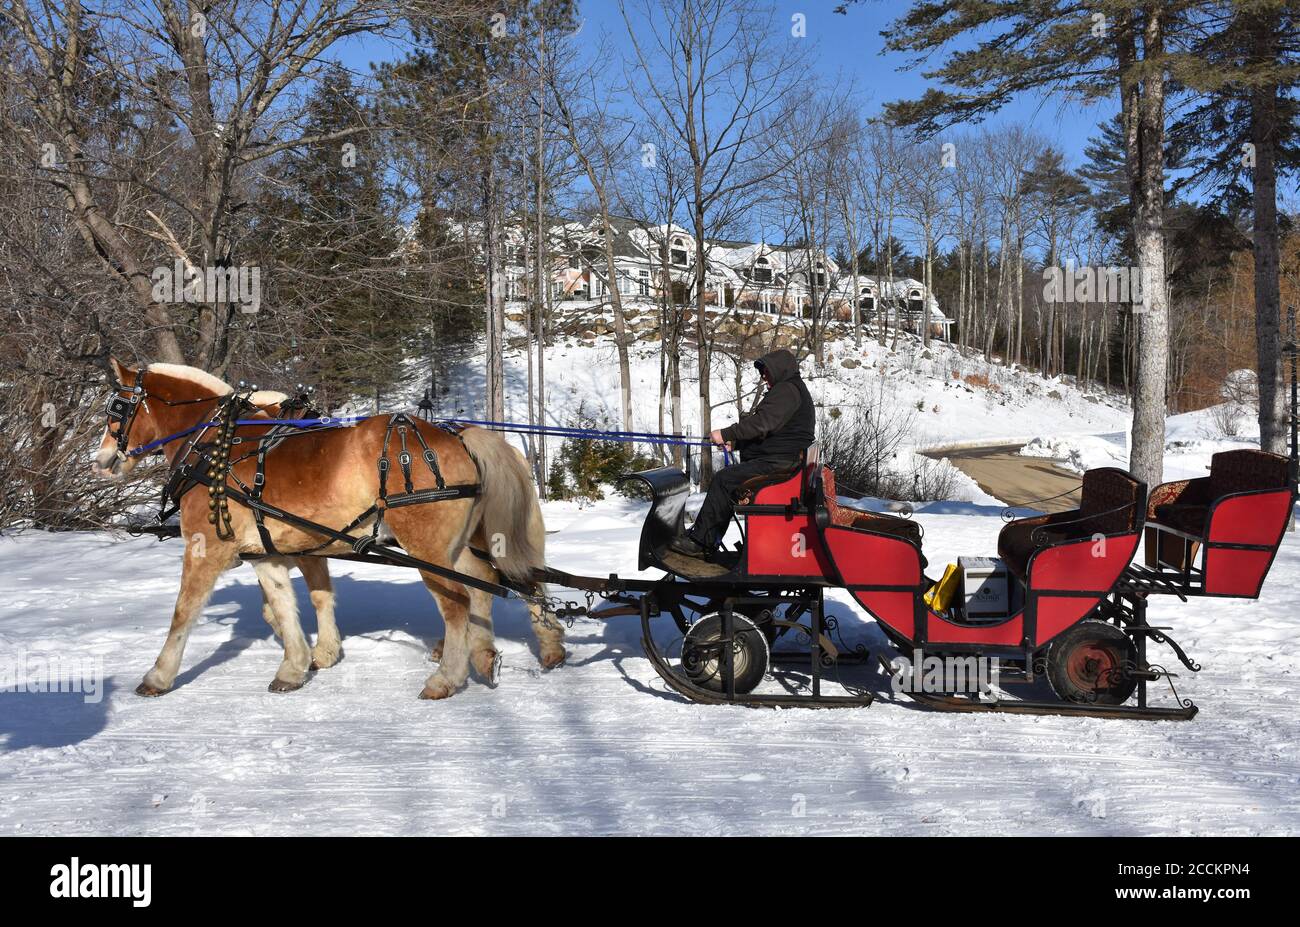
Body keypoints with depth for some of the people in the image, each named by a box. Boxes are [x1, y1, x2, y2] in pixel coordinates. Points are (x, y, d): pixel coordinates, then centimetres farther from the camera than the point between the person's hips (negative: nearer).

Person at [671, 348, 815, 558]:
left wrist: (726, 434, -15)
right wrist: (735, 442, 11)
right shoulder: (789, 389, 24)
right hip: (779, 460, 11)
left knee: (724, 479, -14)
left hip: (779, 463, -11)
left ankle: (699, 542, -11)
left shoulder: (787, 390, -11)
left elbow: (762, 423, -22)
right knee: (726, 478, 9)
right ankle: (708, 543, 4)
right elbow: (764, 426, 23)